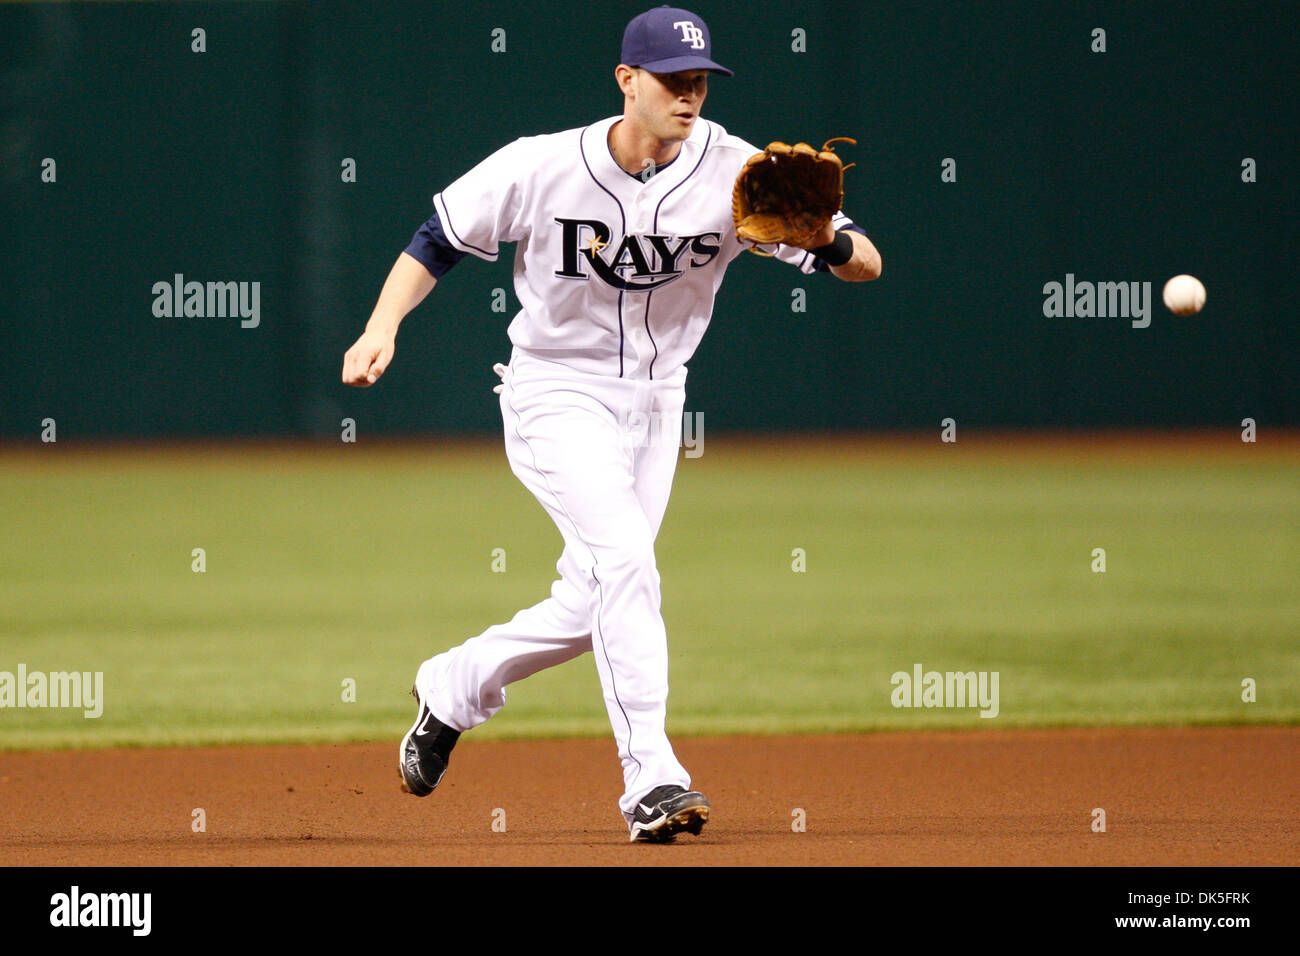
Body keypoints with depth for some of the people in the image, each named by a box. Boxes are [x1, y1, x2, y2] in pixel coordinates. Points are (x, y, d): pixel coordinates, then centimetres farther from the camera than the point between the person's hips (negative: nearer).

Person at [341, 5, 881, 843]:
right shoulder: (543, 168, -16)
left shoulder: (736, 175, -14)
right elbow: (440, 240, -3)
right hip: (557, 392, -4)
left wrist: (827, 241, -41)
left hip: (653, 401, 4)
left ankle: (451, 689, 37)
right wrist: (383, 327, -17)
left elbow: (867, 265, -18)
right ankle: (651, 781, -26)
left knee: (589, 610, 9)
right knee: (624, 557, -25)